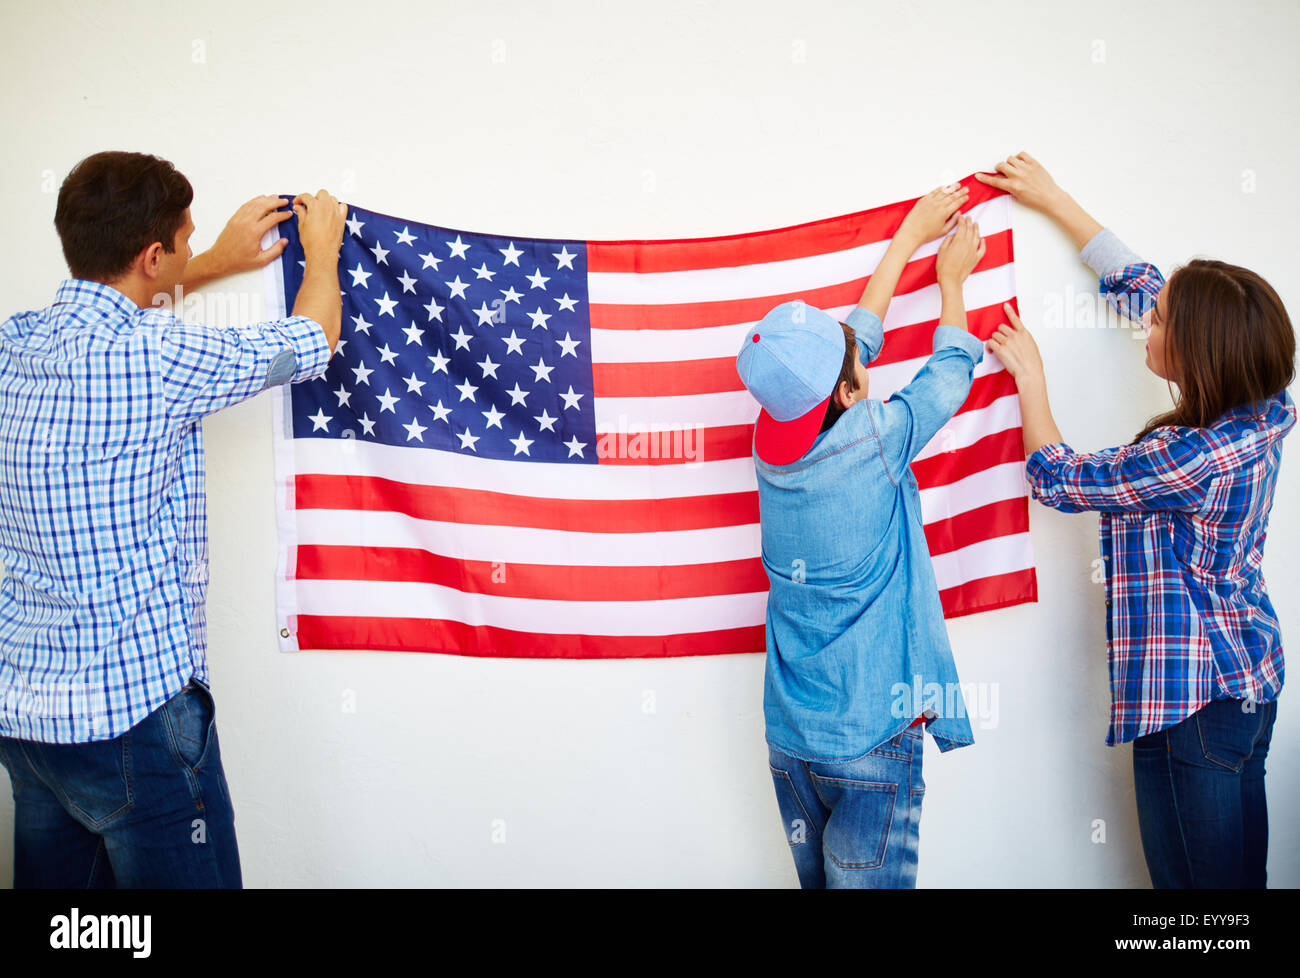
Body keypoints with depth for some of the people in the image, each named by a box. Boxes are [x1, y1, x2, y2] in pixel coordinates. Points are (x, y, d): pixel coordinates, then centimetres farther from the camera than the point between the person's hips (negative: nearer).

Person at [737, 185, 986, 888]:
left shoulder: (772, 443, -2)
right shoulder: (876, 439, -17)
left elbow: (857, 337, 12)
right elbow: (952, 372, 3)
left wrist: (909, 235, 22)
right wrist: (950, 279, 20)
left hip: (789, 733, 6)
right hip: (870, 737, -6)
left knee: (816, 878, 18)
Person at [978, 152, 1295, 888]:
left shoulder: (1192, 455, -26)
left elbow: (1056, 478, -11)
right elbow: (1136, 281, 7)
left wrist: (1029, 374, 0)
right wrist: (1054, 200, 14)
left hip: (1192, 696, -9)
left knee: (1193, 874, 5)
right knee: (1239, 870, 21)